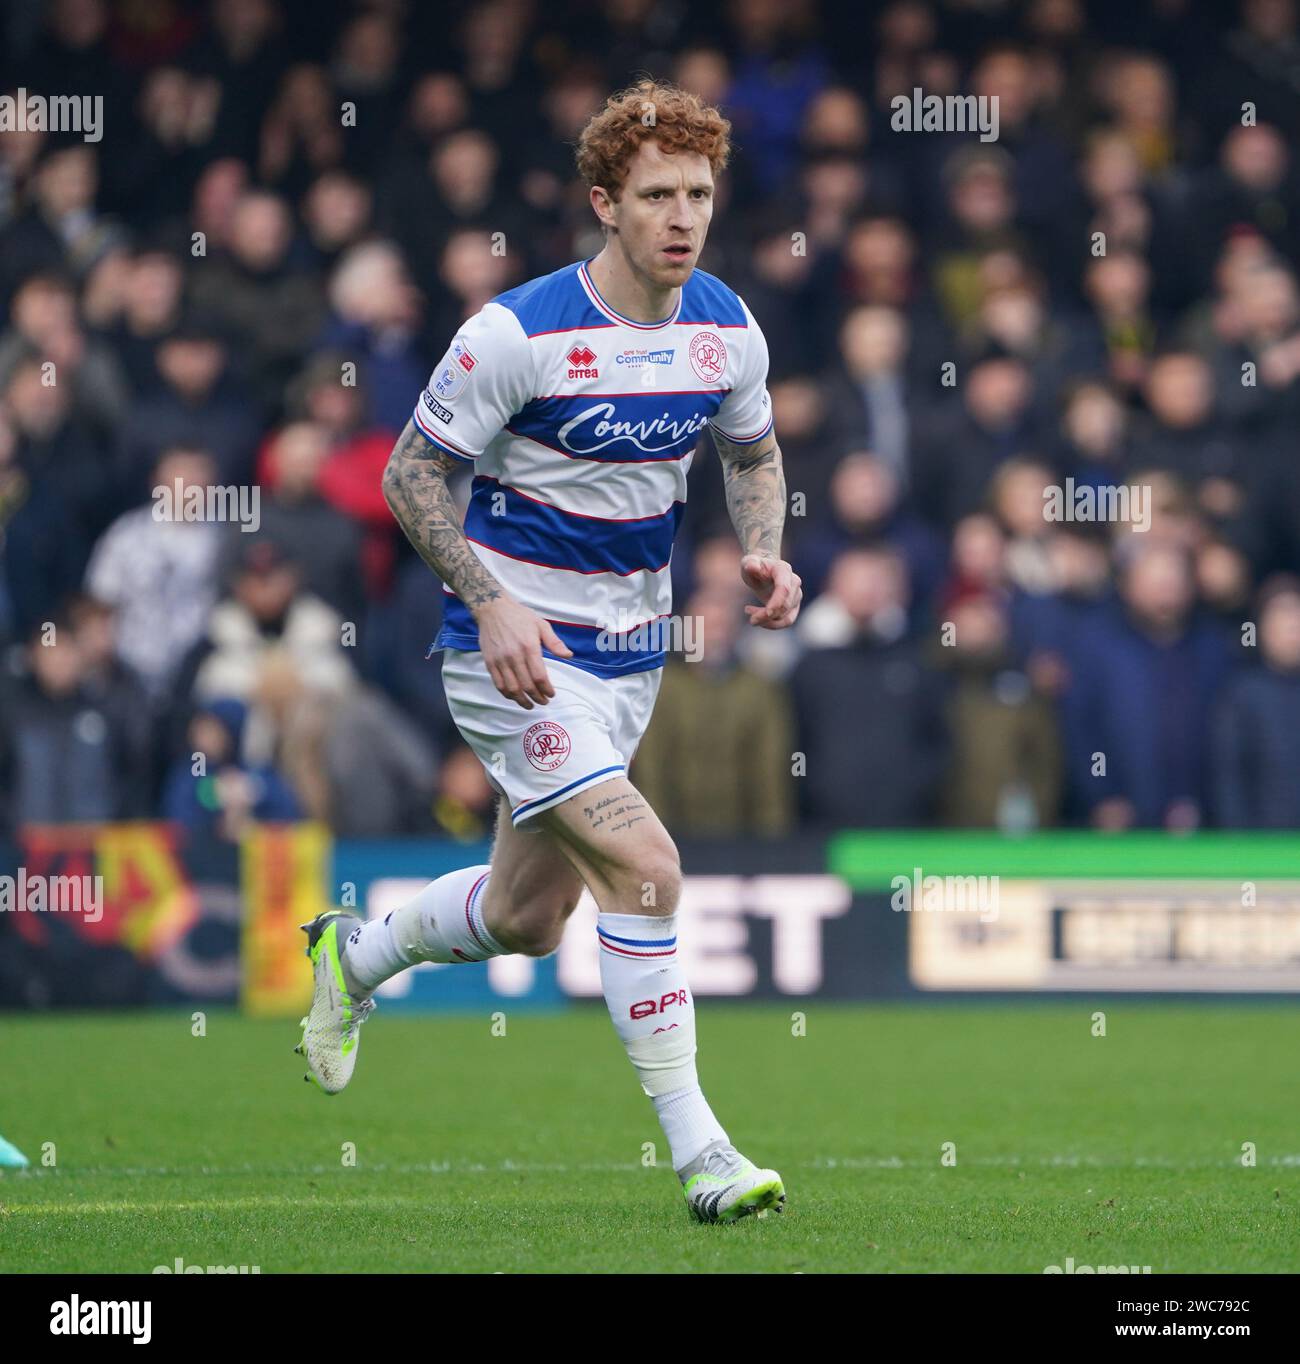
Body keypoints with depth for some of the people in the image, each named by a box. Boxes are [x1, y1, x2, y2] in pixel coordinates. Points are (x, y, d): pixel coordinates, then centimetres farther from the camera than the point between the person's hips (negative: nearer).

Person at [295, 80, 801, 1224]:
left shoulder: (727, 330, -3)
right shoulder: (520, 331, -20)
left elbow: (754, 453, 16)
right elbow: (411, 474, -12)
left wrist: (765, 554, -4)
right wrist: (492, 603, -23)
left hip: (630, 650, 7)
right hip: (519, 653, -7)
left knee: (526, 918, 16)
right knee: (646, 869, -22)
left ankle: (357, 954, 46)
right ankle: (698, 1151, -16)